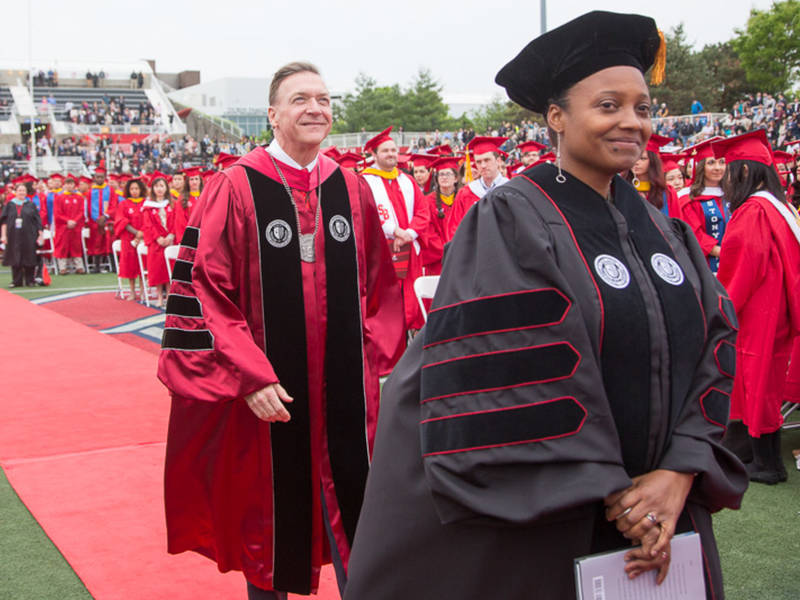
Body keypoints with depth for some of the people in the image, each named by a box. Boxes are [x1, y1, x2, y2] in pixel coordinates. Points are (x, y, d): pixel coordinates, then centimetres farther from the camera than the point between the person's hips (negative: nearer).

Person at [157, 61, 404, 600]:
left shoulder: (353, 189, 5)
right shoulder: (233, 189, -7)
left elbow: (381, 287, 12)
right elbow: (204, 291, -9)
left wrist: (378, 362, 4)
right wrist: (248, 377, -15)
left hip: (346, 391, 3)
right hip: (268, 395, -3)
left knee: (354, 513, 11)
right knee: (272, 516, 12)